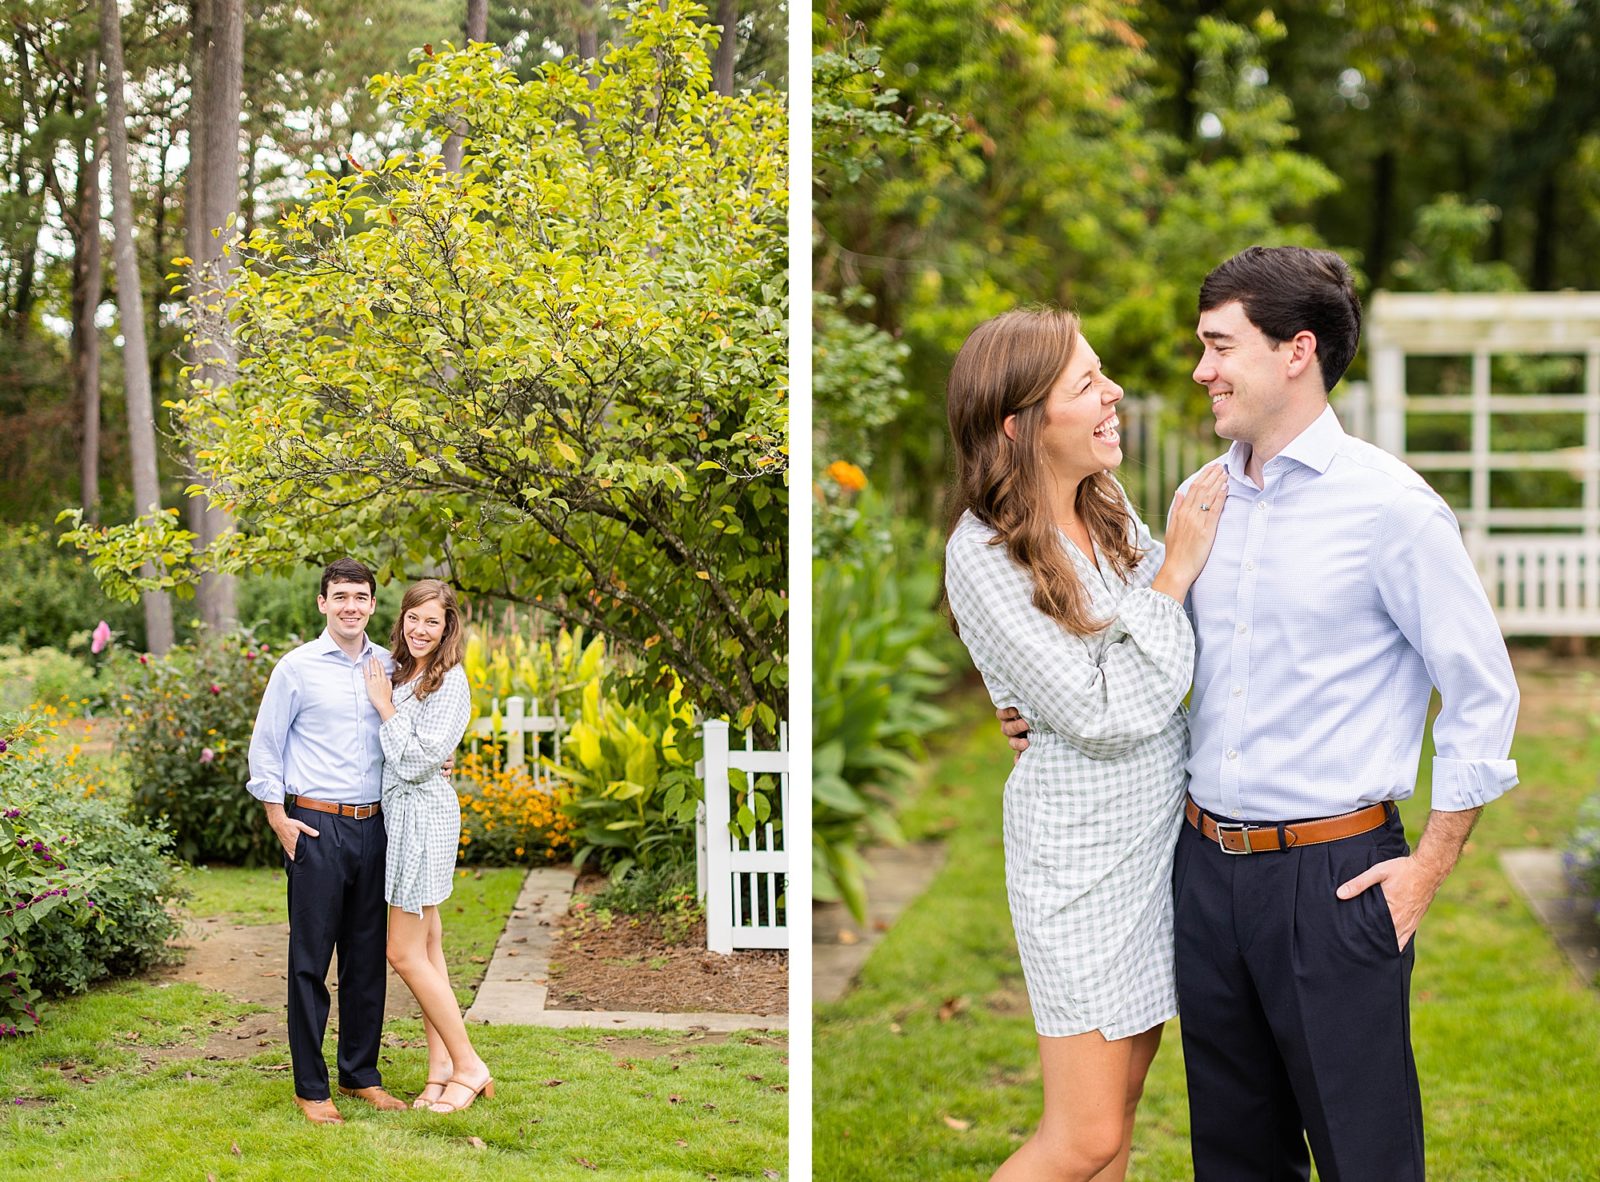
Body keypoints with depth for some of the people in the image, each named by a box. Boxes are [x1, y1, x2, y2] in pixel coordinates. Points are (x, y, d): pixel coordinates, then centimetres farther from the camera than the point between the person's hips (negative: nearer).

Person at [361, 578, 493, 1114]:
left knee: (404, 952, -7)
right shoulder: (396, 673, 12)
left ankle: (468, 1066, 1)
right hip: (396, 813, 8)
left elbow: (416, 761, -18)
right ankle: (441, 1069, 13)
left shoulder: (450, 683, -13)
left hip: (423, 815, -8)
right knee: (426, 949, 9)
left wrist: (385, 706, -13)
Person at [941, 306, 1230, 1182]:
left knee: (1124, 1088, 15)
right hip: (1082, 853, -7)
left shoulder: (1109, 506, 2)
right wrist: (1175, 572, -18)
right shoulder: (983, 555, -20)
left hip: (1164, 828, 7)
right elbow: (1107, 714, -21)